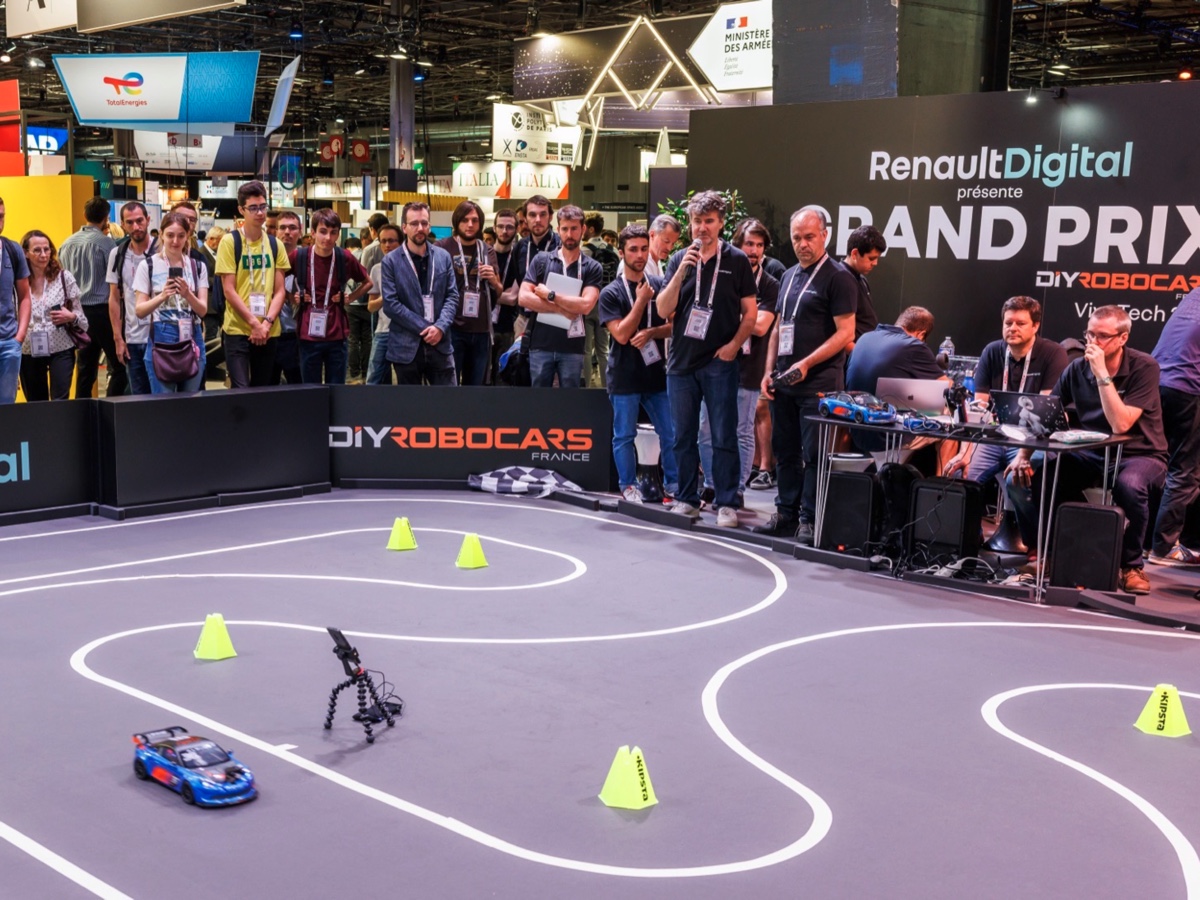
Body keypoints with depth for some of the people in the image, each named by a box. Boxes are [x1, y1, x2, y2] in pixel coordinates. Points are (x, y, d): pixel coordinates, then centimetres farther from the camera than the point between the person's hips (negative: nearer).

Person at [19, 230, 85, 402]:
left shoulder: (64, 277, 0)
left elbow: (79, 314, 5)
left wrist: (71, 317, -15)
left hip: (61, 349, -1)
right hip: (29, 351, 1)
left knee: (60, 401, -7)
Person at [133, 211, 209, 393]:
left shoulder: (197, 266, 9)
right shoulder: (148, 265, 1)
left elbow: (203, 310, 2)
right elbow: (140, 311, -2)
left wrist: (187, 294, -18)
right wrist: (162, 297, -20)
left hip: (192, 339, 3)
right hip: (161, 339, -3)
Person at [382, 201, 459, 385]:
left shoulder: (443, 257, 8)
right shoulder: (391, 261, -2)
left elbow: (452, 296, 5)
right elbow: (390, 304, -8)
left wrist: (440, 327, -11)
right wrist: (424, 327, -13)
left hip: (440, 344, 2)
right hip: (406, 347, -2)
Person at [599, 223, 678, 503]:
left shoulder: (659, 286, 5)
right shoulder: (611, 293, -5)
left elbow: (674, 325, 6)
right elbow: (621, 335, -13)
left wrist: (651, 332, -12)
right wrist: (641, 301, -13)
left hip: (656, 373, 3)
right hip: (625, 377, -3)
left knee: (671, 433, 4)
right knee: (624, 435, 6)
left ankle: (673, 484, 16)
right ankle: (628, 485, 18)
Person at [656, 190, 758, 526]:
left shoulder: (736, 260, 1)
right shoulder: (679, 259, 8)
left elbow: (750, 312, 3)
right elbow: (663, 310, -1)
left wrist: (734, 344, -9)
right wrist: (681, 272, -12)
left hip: (719, 362, -3)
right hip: (681, 360, 3)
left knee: (724, 437, -1)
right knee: (683, 436, 9)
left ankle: (726, 503, 6)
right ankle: (687, 499, 19)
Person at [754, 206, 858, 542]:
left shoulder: (838, 277, -6)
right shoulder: (789, 276, 17)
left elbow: (845, 332, -12)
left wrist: (806, 364, -19)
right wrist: (769, 370, 11)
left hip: (818, 384, -7)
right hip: (784, 383, 7)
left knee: (814, 455, -3)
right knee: (785, 451, 12)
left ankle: (810, 521, 3)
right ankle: (786, 514, 20)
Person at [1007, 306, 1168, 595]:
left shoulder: (1143, 367, -15)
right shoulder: (1078, 369, -2)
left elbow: (1120, 424, -26)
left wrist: (1102, 374, -28)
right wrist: (1023, 455, -12)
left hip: (1139, 454, -4)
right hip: (1091, 454, 4)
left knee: (1129, 485, -40)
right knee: (1022, 480, -17)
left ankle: (1131, 564, -14)